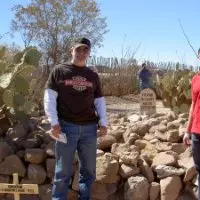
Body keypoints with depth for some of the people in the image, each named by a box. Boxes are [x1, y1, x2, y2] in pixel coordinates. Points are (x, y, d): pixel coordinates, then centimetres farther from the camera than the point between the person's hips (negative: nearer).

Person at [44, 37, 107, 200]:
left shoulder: (93, 76, 13)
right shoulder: (59, 71, 3)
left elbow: (99, 100, 14)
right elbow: (49, 98, -2)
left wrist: (103, 123, 2)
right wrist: (54, 122, -10)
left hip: (89, 127, 4)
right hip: (66, 126, -3)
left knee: (89, 169, 11)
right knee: (63, 171, 2)